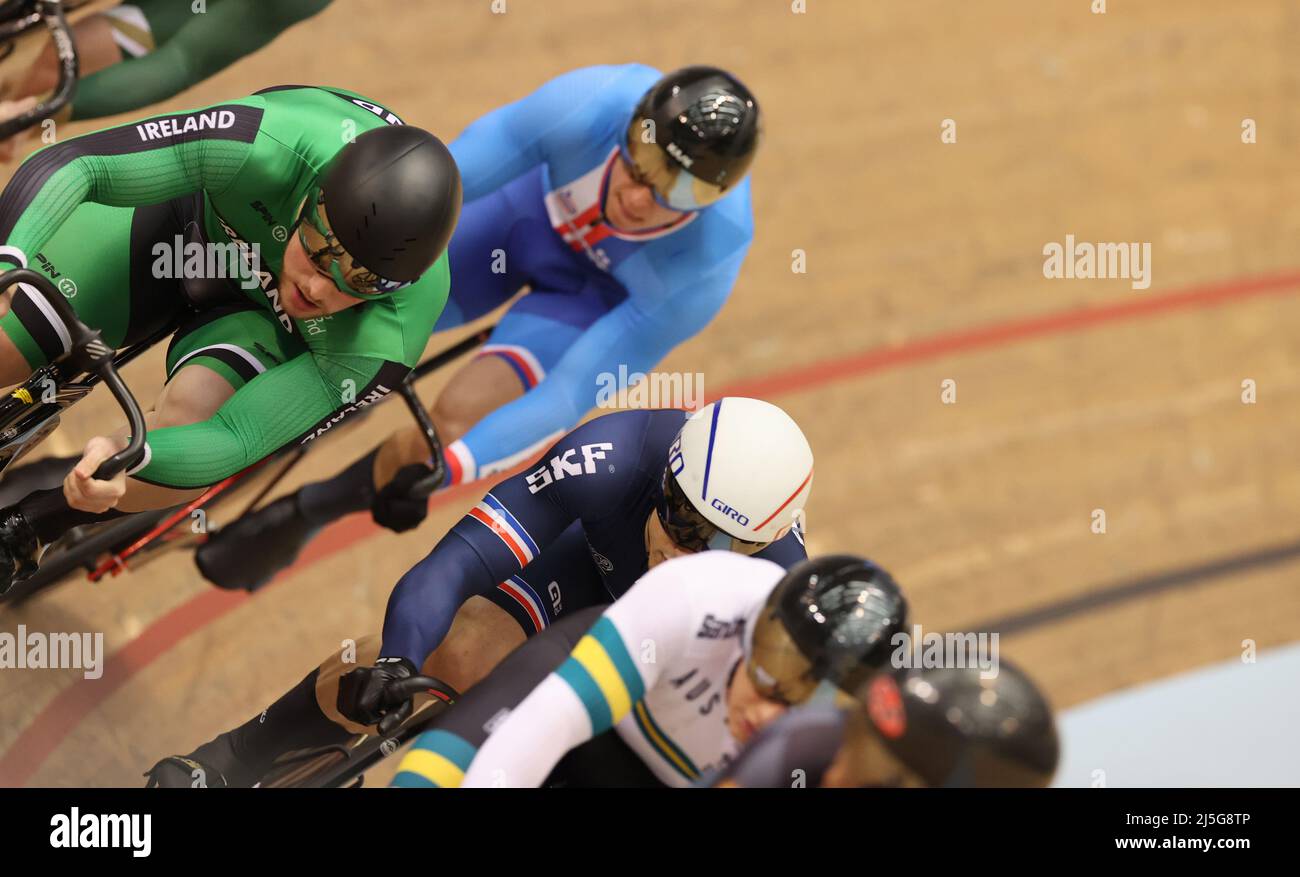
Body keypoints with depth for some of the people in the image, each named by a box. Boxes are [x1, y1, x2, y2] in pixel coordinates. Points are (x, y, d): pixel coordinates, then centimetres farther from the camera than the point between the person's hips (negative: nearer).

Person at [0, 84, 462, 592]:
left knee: (189, 426, -30)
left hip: (268, 319, -1)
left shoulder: (386, 339, -37)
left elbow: (236, 439, -37)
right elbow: (70, 164, -39)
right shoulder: (268, 145, -42)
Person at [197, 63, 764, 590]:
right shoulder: (592, 106, -39)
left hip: (601, 287, -2)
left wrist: (443, 470, -41)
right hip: (535, 201, 2)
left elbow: (569, 397, -32)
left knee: (459, 419, -20)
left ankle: (307, 513, 8)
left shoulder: (704, 269, -38)